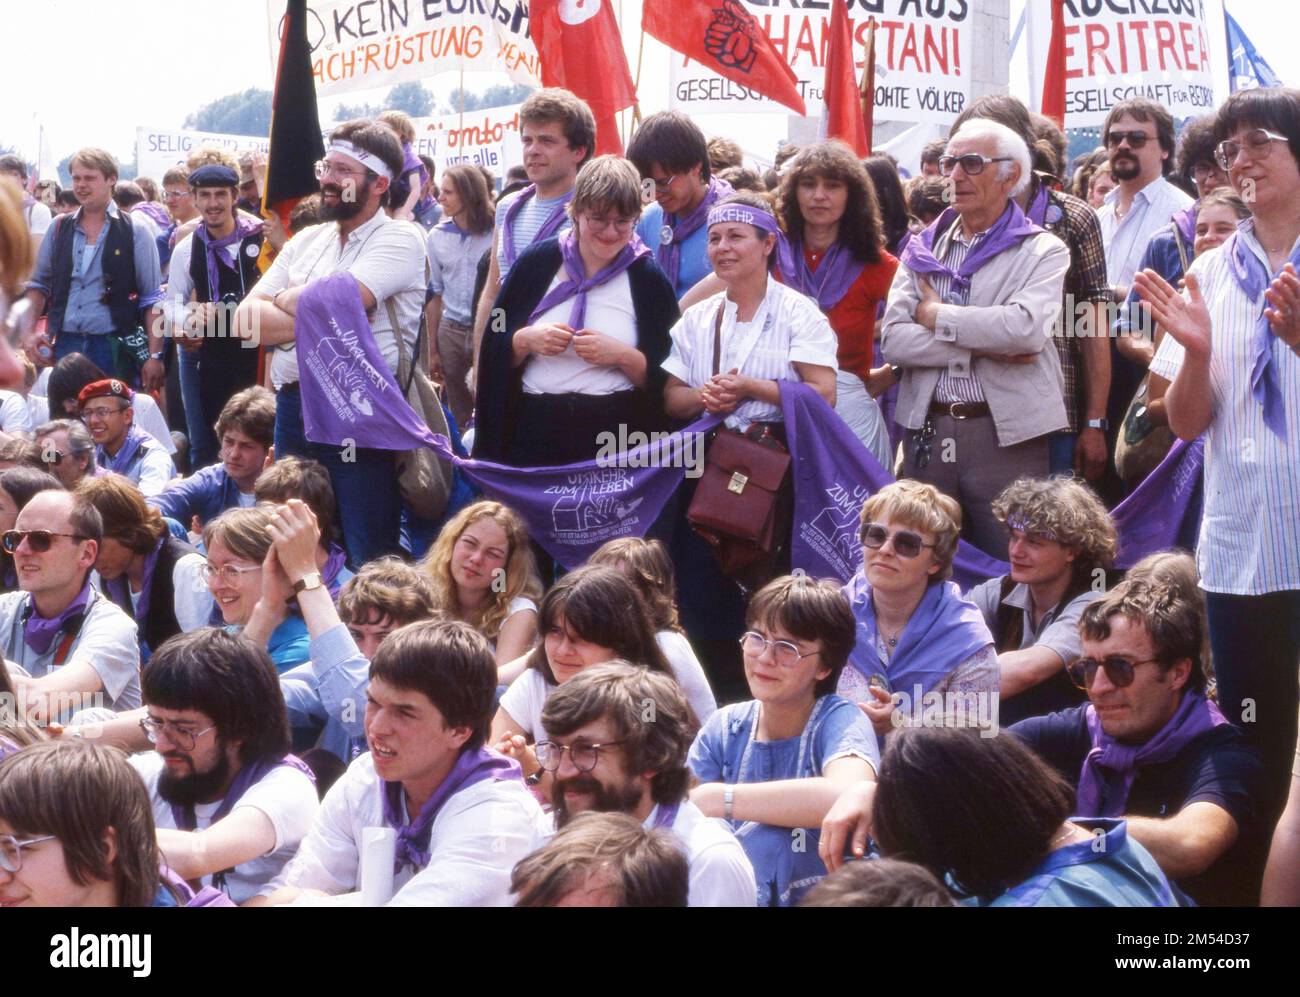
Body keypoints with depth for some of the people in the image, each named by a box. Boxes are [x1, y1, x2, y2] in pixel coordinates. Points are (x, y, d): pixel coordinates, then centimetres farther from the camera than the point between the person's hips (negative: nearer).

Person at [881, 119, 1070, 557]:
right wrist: (983, 348, -10)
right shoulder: (923, 249, 13)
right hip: (927, 433, 4)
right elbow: (893, 339, -1)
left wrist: (938, 316, -7)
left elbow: (1026, 327, -18)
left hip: (1005, 434, -4)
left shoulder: (1042, 251, 2)